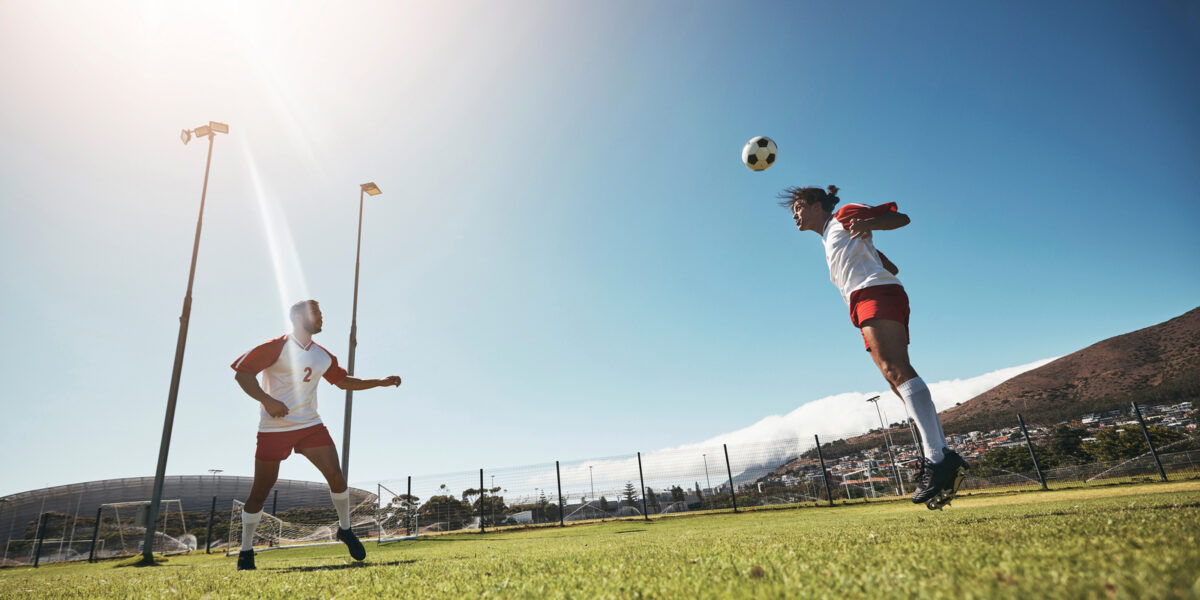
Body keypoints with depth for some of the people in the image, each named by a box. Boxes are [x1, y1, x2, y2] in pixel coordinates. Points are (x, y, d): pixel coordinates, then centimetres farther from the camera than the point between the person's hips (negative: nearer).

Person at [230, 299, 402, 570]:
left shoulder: (323, 356, 10)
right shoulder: (277, 347, -8)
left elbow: (343, 381, 22)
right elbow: (241, 372, -11)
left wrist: (381, 382, 16)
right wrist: (267, 400, -23)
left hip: (311, 425, 4)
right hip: (274, 428, -4)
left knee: (336, 476, -10)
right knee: (259, 494, 2)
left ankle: (345, 529, 11)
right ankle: (246, 551, 23)